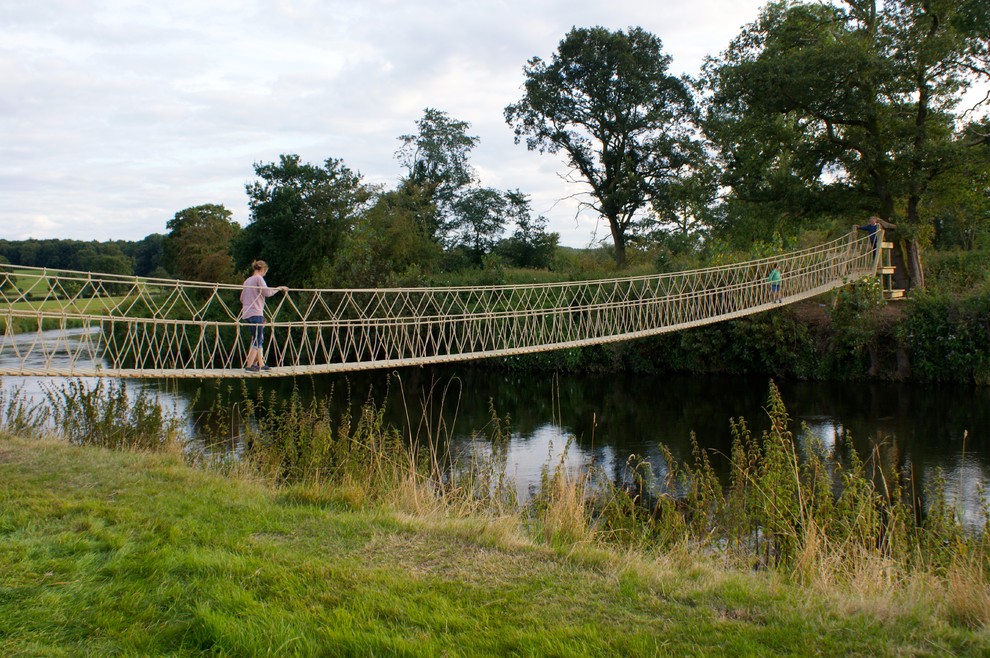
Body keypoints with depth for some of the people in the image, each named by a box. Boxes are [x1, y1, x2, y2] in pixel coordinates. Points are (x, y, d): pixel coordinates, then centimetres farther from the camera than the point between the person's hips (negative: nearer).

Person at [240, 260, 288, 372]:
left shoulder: (247, 280, 19)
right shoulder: (259, 278, -6)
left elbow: (242, 299, 20)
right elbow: (267, 292, -17)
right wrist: (279, 288, -5)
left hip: (247, 314, 9)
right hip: (256, 313, -9)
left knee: (259, 339, 13)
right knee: (257, 341, -6)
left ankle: (260, 364, 14)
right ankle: (249, 366, -9)